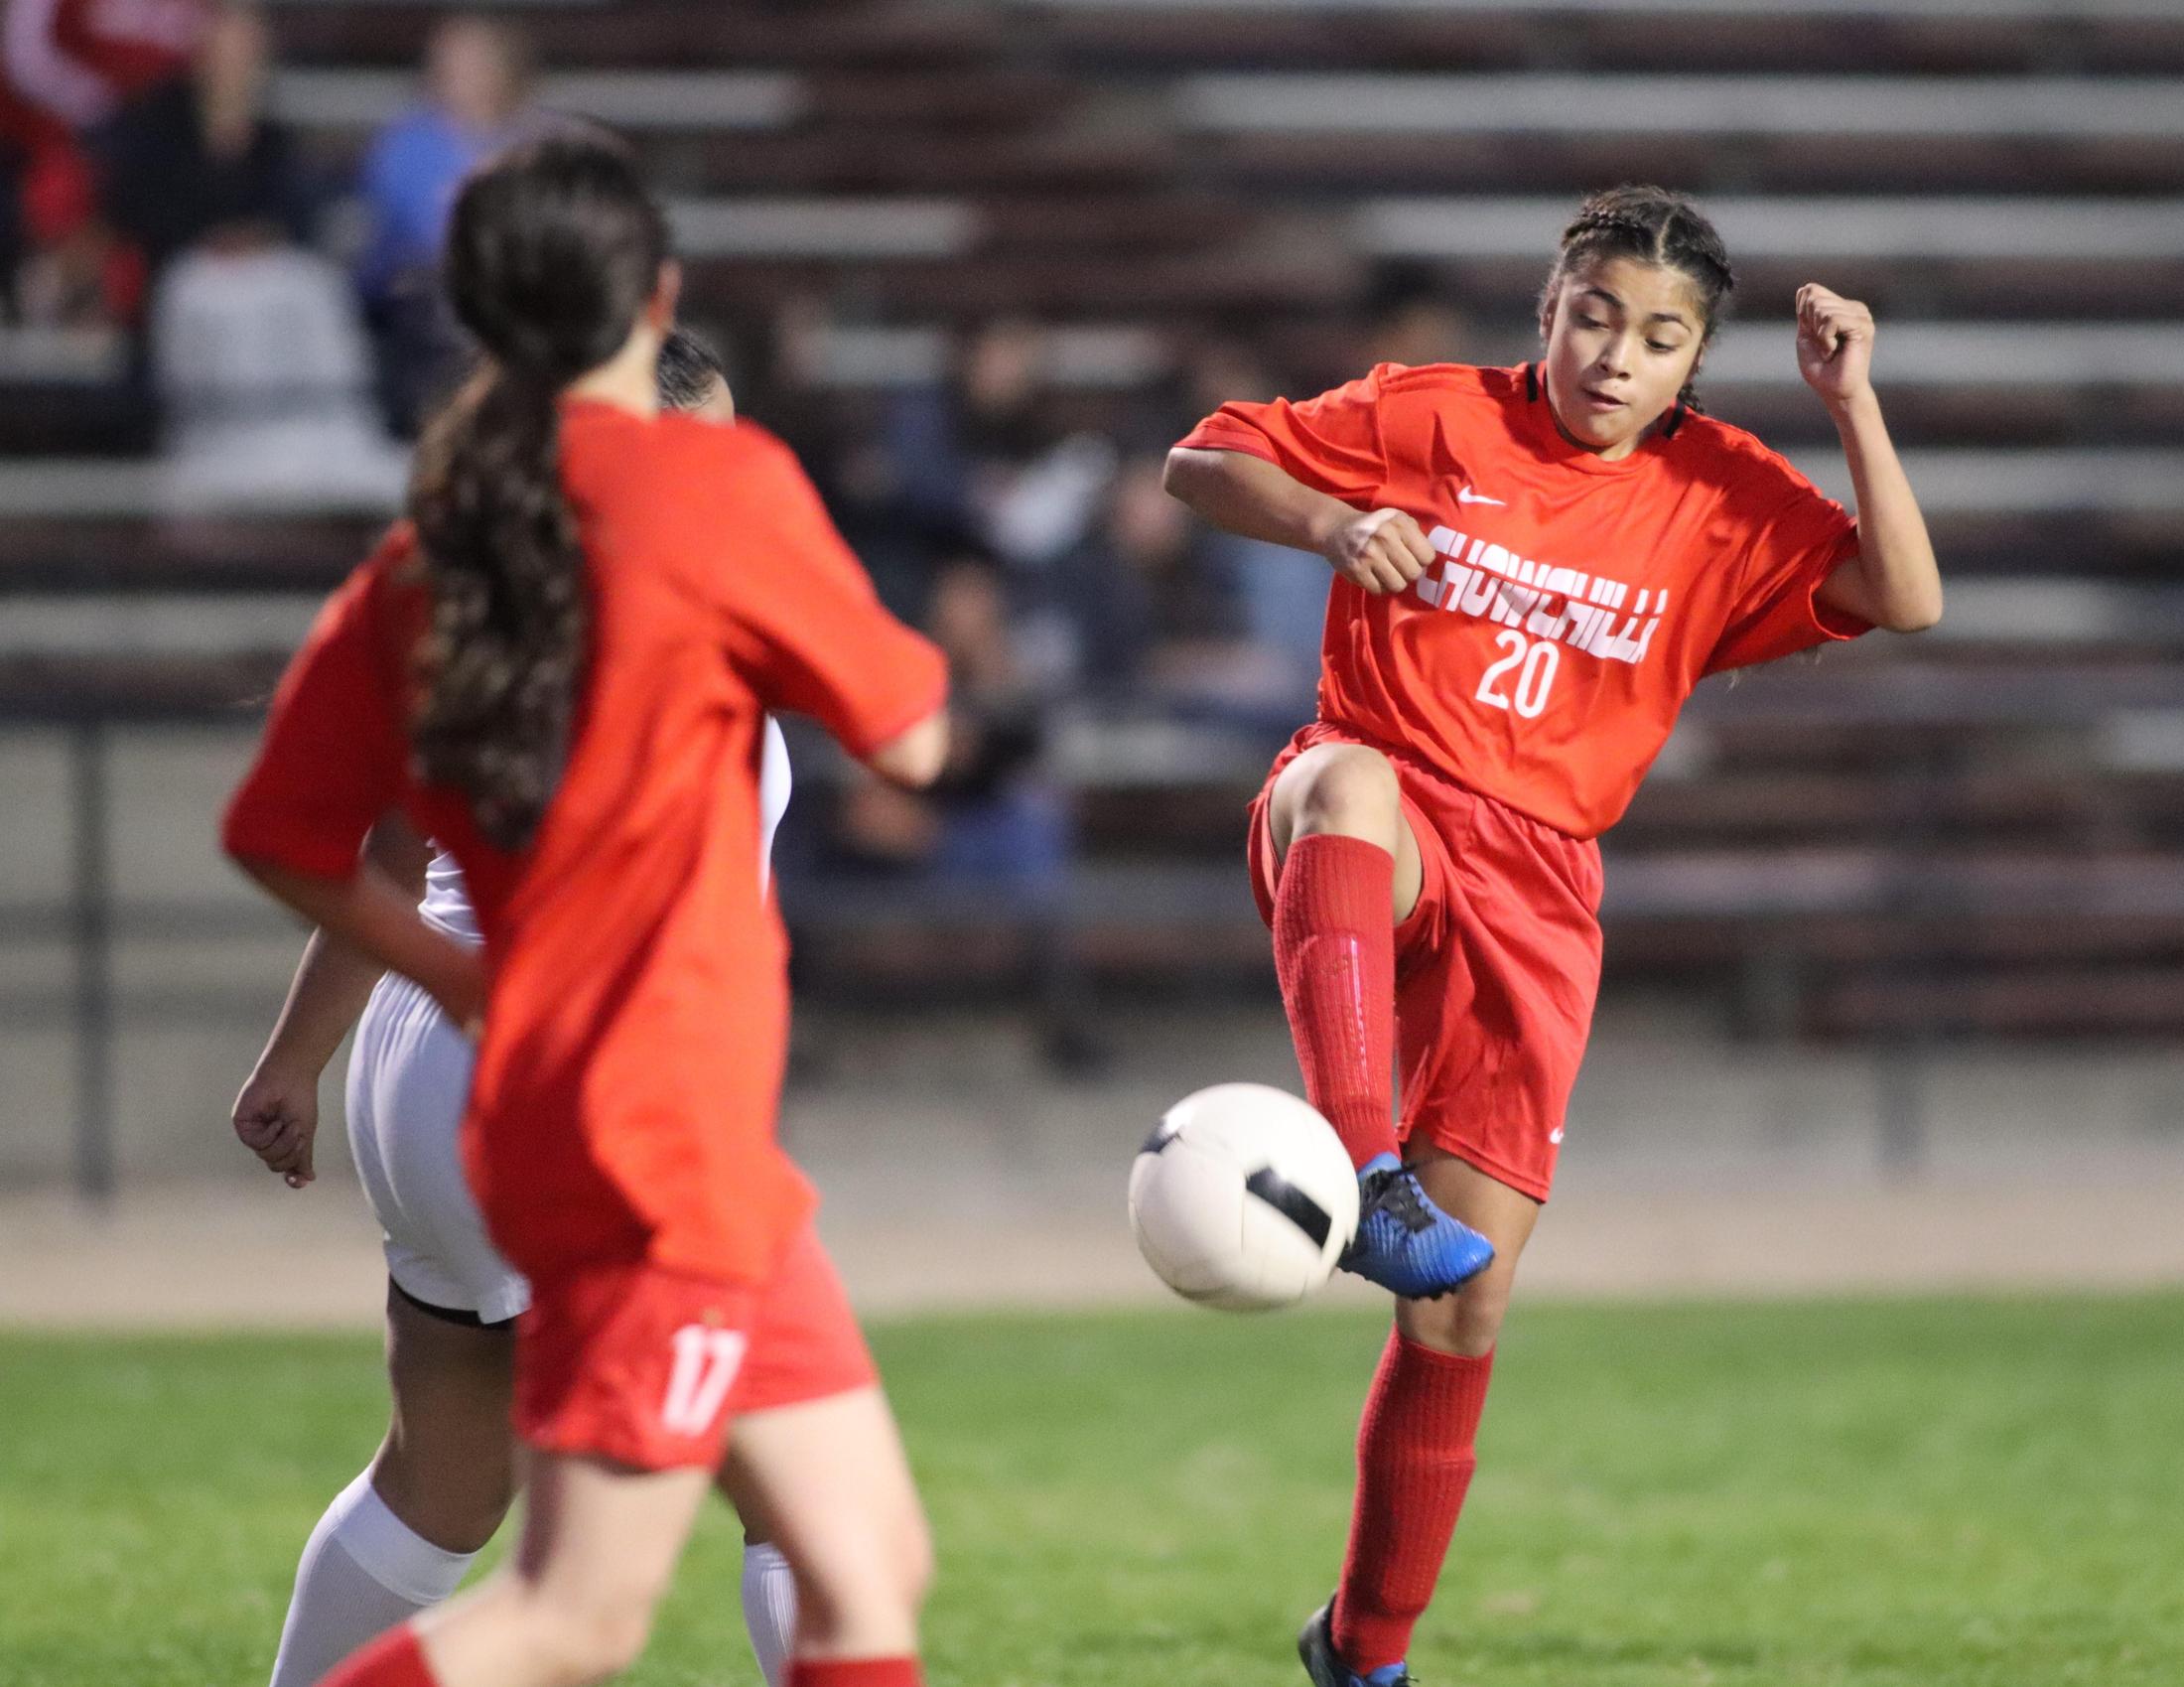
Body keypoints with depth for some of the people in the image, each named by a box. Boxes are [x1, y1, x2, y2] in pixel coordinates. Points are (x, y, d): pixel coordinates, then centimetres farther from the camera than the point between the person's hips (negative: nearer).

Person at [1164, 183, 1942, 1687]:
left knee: (1466, 1304, 1)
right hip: (1375, 848, -2)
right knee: (1351, 783, -43)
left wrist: (1854, 405, -13)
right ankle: (1367, 1177, -55)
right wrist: (1331, 523, -13)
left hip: (1533, 893, 2)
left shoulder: (1723, 499, 6)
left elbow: (1905, 602, -6)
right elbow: (1202, 463, 5)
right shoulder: (1436, 420, 1)